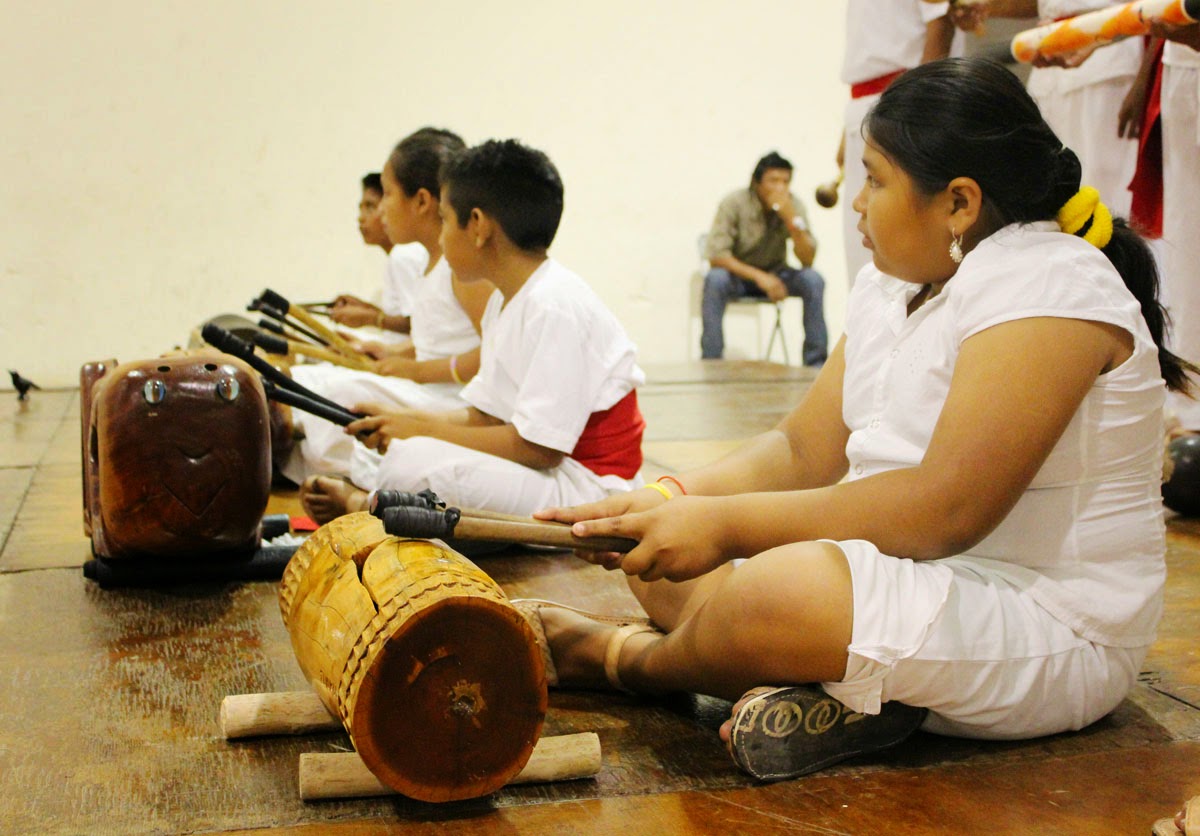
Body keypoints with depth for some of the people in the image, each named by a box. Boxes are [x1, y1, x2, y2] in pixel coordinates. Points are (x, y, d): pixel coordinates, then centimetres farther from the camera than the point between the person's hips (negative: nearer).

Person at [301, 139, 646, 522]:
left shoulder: (555, 306, -20)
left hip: (586, 488, -10)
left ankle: (358, 499, 0)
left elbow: (539, 447, -23)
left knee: (414, 461, -26)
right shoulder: (505, 303, 12)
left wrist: (424, 430, -14)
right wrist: (403, 420, 0)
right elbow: (484, 418, 14)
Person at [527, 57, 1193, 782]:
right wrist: (667, 502, -8)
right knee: (657, 559, 8)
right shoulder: (892, 287, 11)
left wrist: (725, 523, -25)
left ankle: (623, 656, -2)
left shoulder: (1046, 287, -18)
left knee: (779, 590, -35)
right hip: (910, 575, 10)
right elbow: (803, 452, 9)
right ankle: (849, 687, -14)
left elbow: (947, 507, -28)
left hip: (1052, 633, -10)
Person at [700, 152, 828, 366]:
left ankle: (816, 363, -17)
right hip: (738, 274, -3)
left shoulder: (793, 205, -10)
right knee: (715, 279, -35)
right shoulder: (735, 203, -18)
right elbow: (716, 255, -23)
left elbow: (807, 260, -16)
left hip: (775, 274, 3)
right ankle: (711, 363, -29)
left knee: (813, 280, -24)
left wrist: (792, 218, -30)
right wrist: (758, 276, -33)